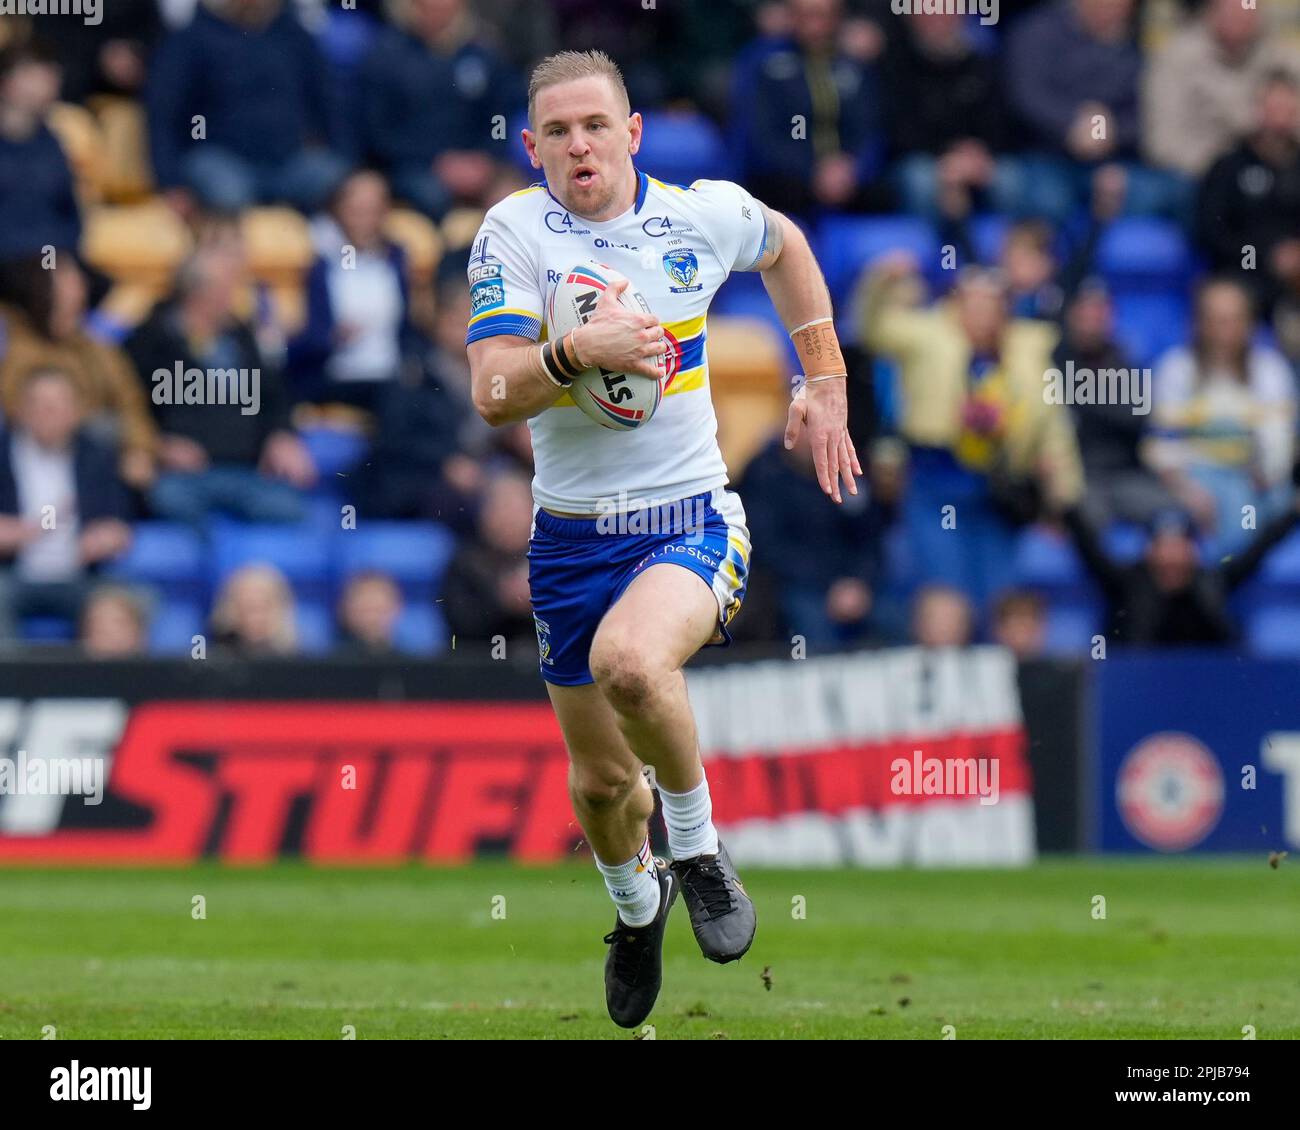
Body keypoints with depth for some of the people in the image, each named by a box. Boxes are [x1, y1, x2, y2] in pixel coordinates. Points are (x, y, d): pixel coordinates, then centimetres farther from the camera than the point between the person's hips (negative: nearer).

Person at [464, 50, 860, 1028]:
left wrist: (825, 383, 18)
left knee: (629, 660, -34)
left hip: (692, 519, -1)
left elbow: (785, 247, 22)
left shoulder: (705, 214, -3)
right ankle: (636, 904, 45)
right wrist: (577, 350, -35)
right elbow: (494, 395, -17)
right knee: (601, 780, 11)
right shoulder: (514, 232, -8)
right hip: (572, 535, 2)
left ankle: (699, 846, -8)